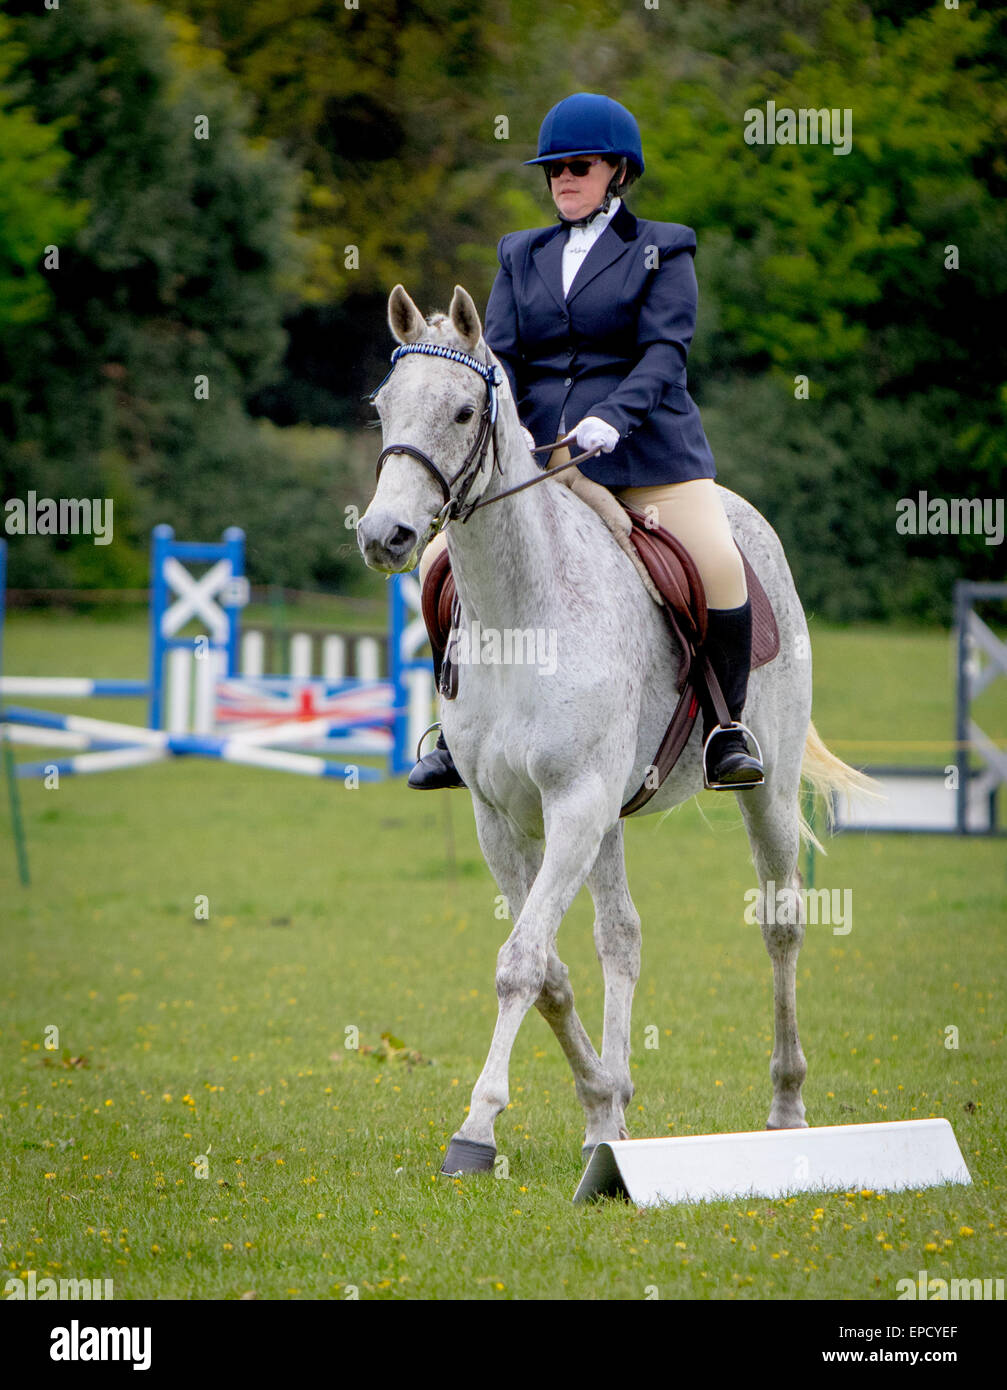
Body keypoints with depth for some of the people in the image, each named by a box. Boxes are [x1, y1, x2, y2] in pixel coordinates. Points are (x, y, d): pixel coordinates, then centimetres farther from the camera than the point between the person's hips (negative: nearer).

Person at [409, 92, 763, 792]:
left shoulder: (661, 250, 5)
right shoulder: (523, 255, 17)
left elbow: (664, 352, -9)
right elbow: (498, 352, 5)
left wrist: (611, 418, -27)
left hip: (645, 445, -3)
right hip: (533, 454, 3)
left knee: (719, 564, -24)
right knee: (442, 559, -10)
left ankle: (726, 731, -8)